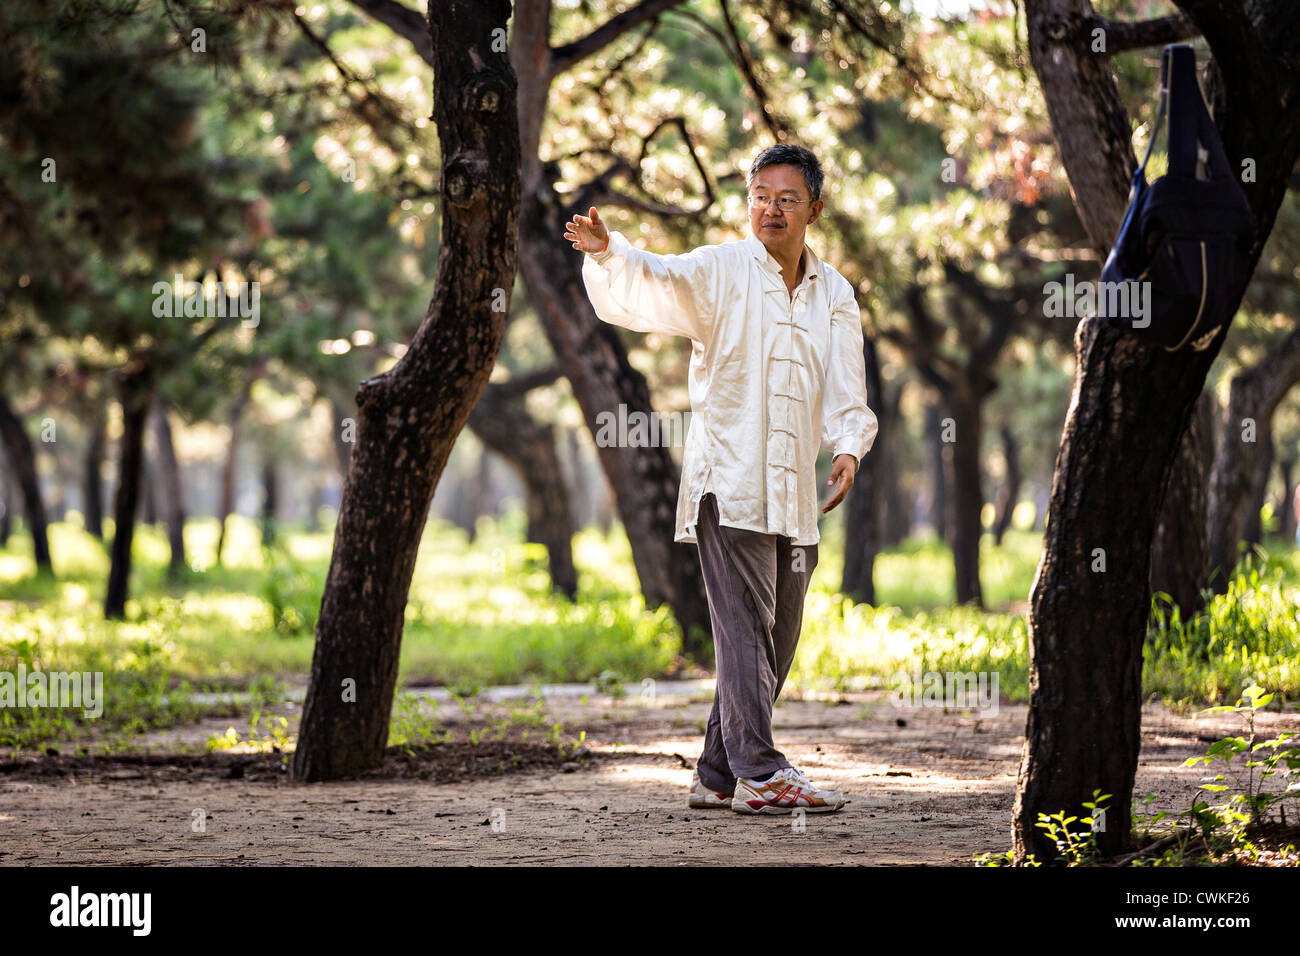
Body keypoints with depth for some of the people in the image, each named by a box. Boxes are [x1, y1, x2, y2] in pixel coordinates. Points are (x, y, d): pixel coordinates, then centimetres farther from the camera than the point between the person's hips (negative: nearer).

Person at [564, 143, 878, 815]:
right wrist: (605, 251, -37)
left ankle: (717, 773, 18)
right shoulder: (719, 270, -1)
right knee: (745, 626, -12)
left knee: (777, 638, 9)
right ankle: (759, 775, -14)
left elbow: (845, 388, 7)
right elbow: (646, 289, -16)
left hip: (794, 493, 6)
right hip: (728, 481, -6)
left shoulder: (835, 296, 13)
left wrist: (848, 447, -13)